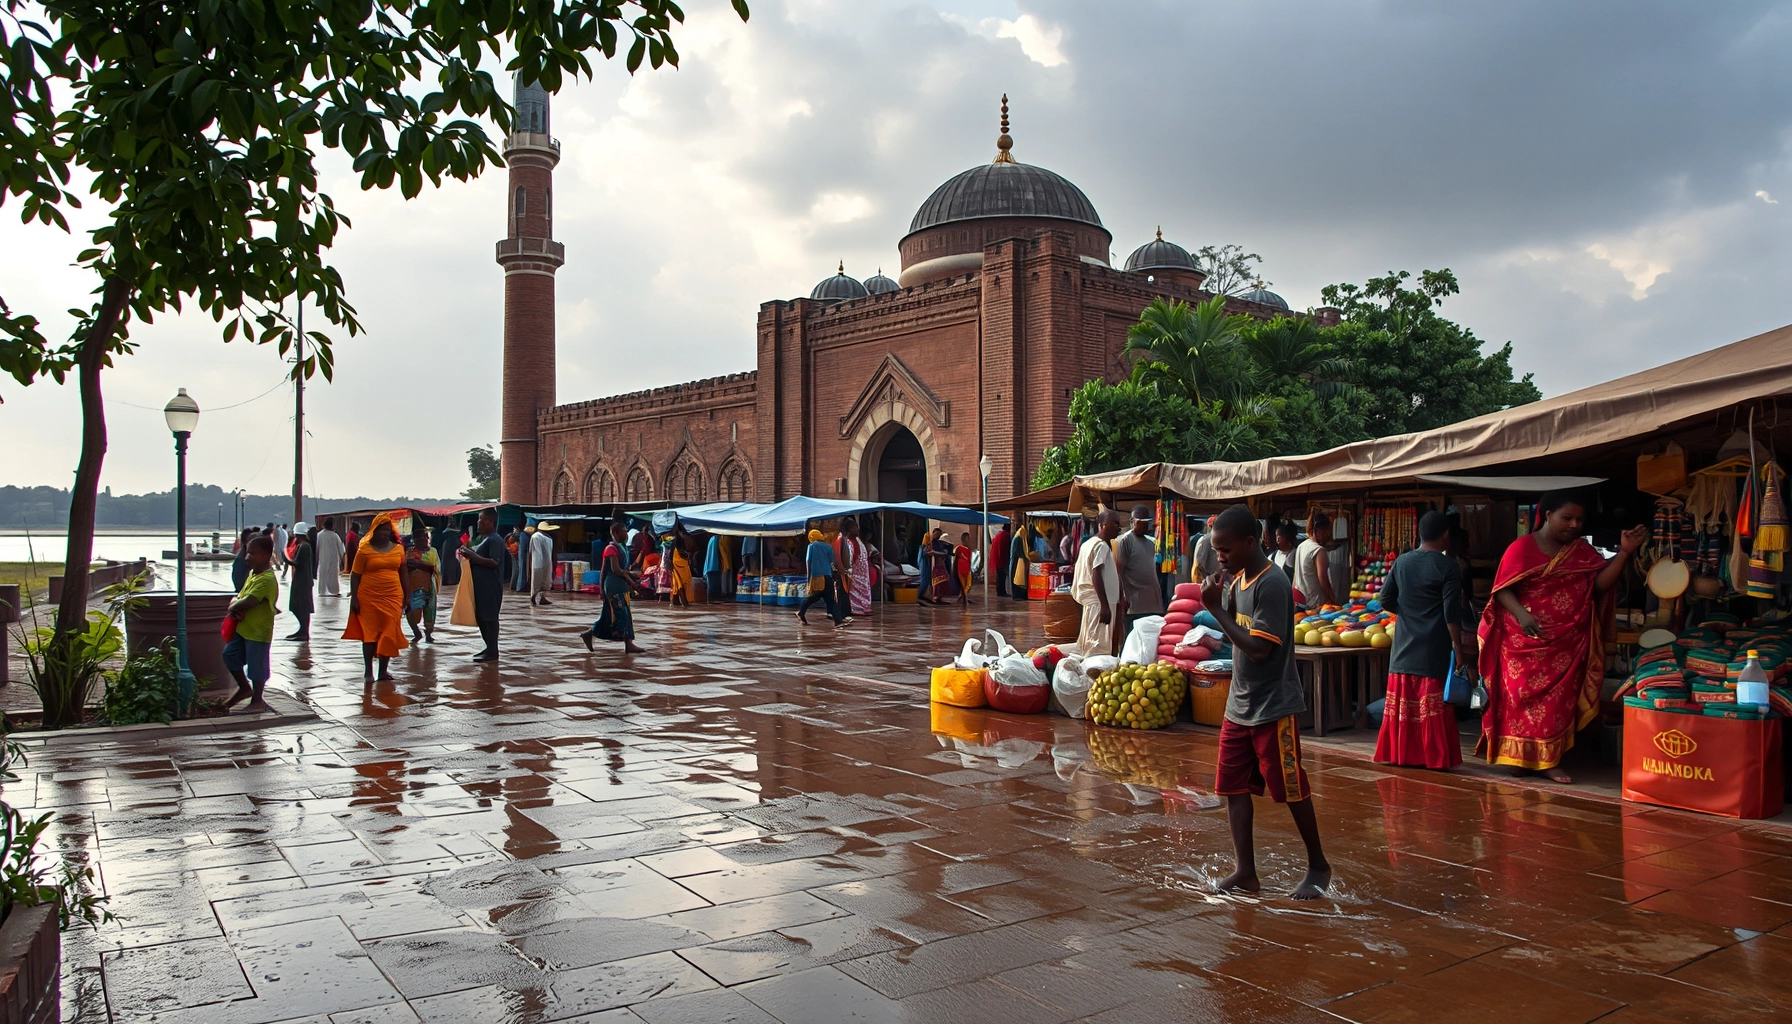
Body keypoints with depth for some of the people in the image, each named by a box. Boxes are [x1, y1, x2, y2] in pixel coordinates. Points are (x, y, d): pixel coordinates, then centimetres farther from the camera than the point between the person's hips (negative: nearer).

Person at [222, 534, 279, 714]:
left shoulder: (267, 579, -23)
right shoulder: (252, 573, 9)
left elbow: (247, 602, -30)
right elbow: (240, 596, 14)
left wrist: (232, 608, -10)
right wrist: (234, 608, -9)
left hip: (258, 631, -10)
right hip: (243, 628, 10)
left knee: (256, 666, 3)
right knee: (230, 655, 17)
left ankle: (257, 701, 18)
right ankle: (244, 688, 33)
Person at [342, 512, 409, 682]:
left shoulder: (398, 549, 7)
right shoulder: (365, 550, -2)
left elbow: (403, 574, 13)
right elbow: (355, 575, -1)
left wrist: (405, 597, 12)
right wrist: (353, 597, -7)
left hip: (392, 598, 3)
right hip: (369, 598, -3)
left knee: (388, 634, 3)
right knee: (370, 634, 3)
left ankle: (384, 670, 12)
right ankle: (368, 671, 11)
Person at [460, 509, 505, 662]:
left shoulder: (495, 540, -13)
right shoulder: (479, 538, 16)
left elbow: (494, 562, -21)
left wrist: (473, 556, -20)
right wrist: (467, 553, 5)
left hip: (490, 586, -10)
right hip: (479, 584, 10)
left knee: (489, 617, -5)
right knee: (480, 617, 13)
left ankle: (492, 652, -1)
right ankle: (489, 647, 23)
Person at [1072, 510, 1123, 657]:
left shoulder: (1090, 544, 16)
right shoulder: (1101, 546, -14)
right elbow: (1097, 577, -21)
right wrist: (1105, 606, -25)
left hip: (1092, 601, 10)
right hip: (1099, 602, -10)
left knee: (1091, 645, 13)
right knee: (1098, 648, -11)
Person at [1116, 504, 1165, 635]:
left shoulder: (1151, 542, 16)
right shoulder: (1126, 540, -5)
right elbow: (1119, 571, -9)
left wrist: (1159, 594, 17)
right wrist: (1122, 598, -14)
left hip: (1153, 601, 7)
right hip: (1134, 603, -7)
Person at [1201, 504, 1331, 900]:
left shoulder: (1272, 584, -19)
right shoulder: (1238, 578, 6)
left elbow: (1259, 649, -23)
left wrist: (1216, 608, -20)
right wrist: (1222, 598, -4)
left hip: (1273, 708, -8)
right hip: (1238, 705, 8)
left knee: (1292, 790, 5)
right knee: (1234, 787, 7)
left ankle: (1318, 865, 23)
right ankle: (1245, 872, 14)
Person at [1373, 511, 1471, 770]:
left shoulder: (1401, 562, 4)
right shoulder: (1448, 567, -10)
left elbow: (1386, 601, 7)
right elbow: (1452, 614, -13)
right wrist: (1458, 647, -7)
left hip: (1404, 647, 4)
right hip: (1434, 650, -4)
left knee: (1402, 705, 9)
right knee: (1433, 707, 0)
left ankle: (1400, 754, 15)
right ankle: (1435, 757, 4)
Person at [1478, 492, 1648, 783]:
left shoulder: (1582, 551, 9)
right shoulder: (1522, 548, -3)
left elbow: (1601, 584, -4)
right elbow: (1503, 589, -7)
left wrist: (1624, 552, -14)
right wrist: (1521, 615, -24)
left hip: (1566, 643, 4)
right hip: (1526, 640, -4)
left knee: (1559, 700, 4)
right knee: (1522, 695, -1)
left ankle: (1549, 760, 10)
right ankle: (1520, 756, 9)